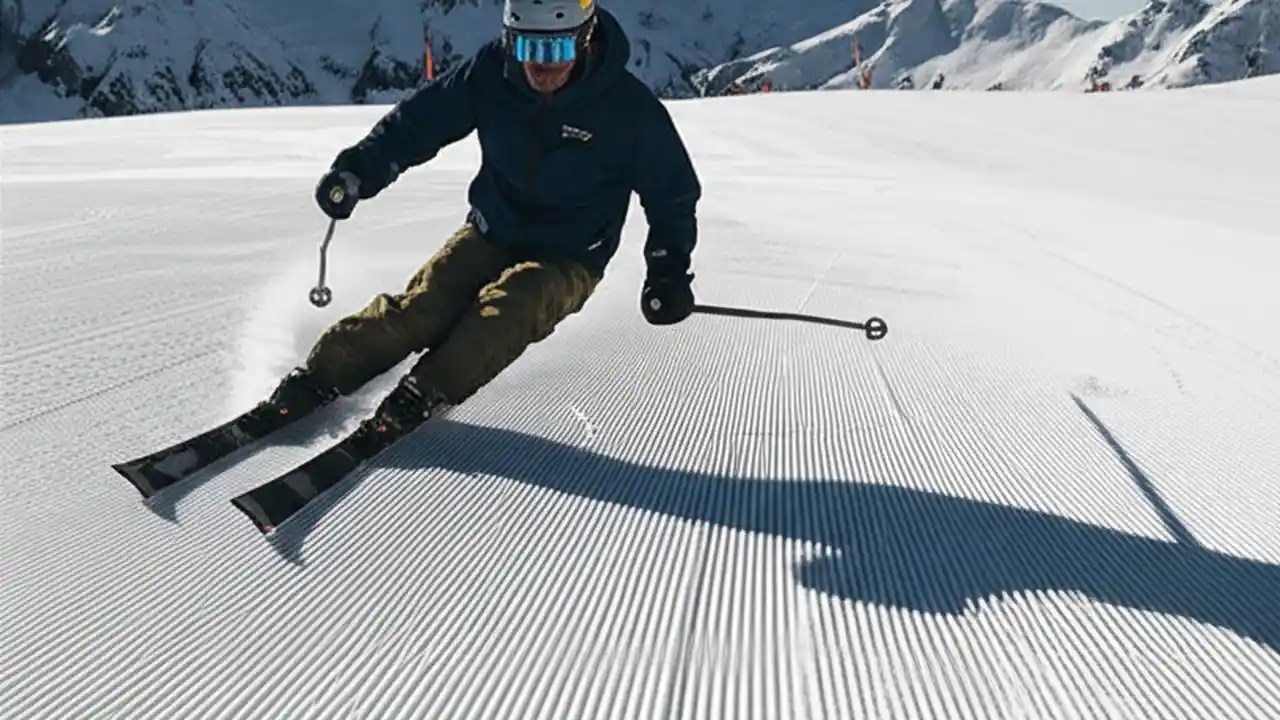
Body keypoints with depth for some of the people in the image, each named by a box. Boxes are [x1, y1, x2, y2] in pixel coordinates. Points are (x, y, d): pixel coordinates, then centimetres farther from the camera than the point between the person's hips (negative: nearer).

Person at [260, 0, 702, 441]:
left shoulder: (629, 107, -19)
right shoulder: (492, 73, -12)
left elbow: (673, 192, -6)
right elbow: (422, 118, -1)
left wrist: (669, 270, -16)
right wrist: (360, 169, -14)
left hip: (568, 260, -2)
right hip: (490, 233, 3)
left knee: (507, 307, -33)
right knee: (422, 306, -17)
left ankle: (426, 393, -27)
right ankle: (321, 376, -6)